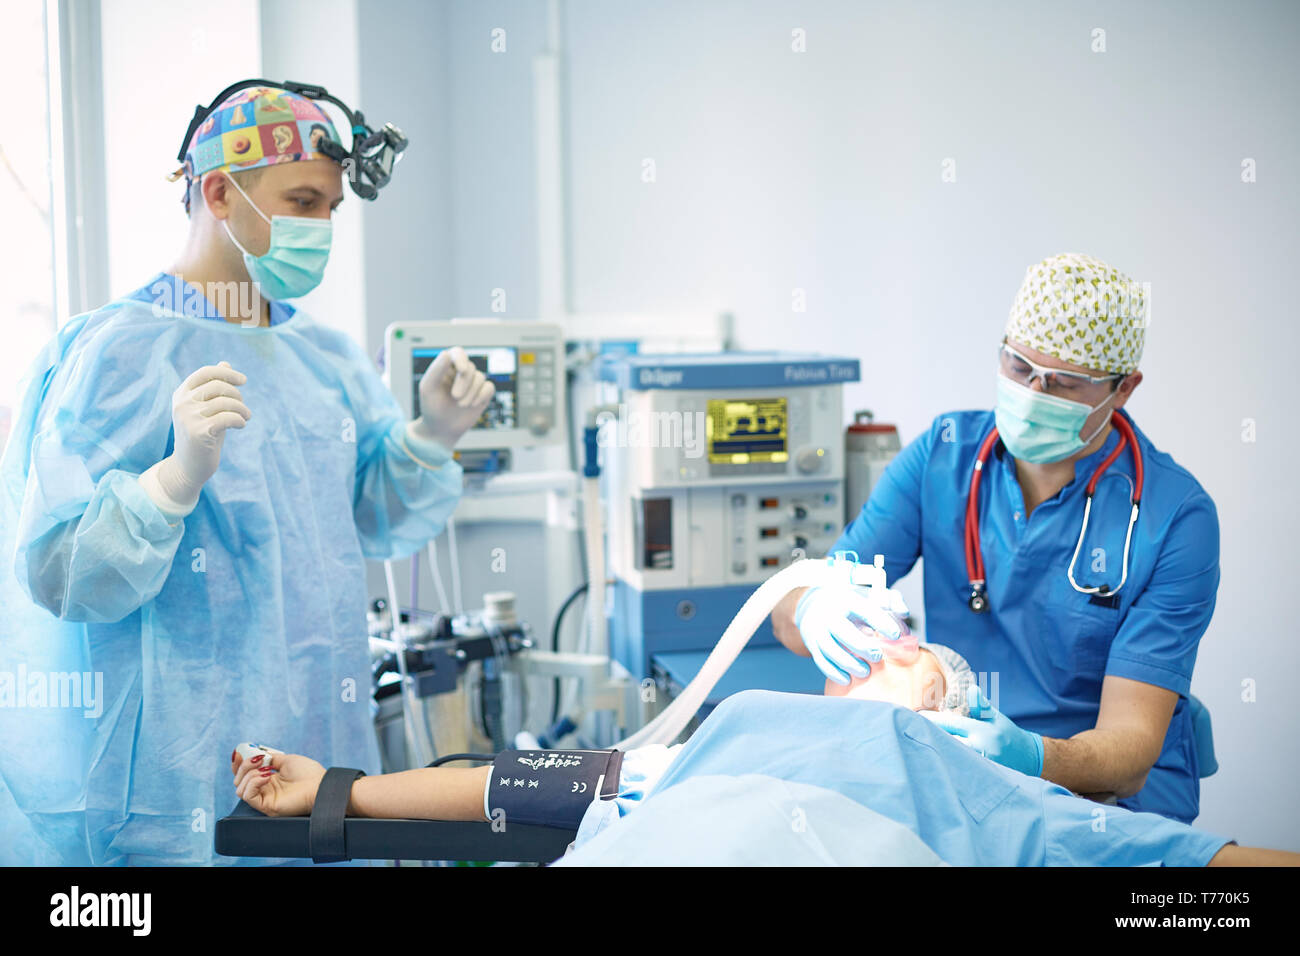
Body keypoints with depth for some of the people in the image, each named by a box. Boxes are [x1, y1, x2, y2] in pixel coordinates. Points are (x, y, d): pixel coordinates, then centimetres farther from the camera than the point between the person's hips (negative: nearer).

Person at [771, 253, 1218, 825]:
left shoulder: (1175, 515, -11)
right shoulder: (942, 454, 0)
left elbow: (1131, 740, -17)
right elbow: (789, 610, -1)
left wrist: (1032, 756, -40)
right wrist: (815, 611, -27)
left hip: (1108, 797, -2)